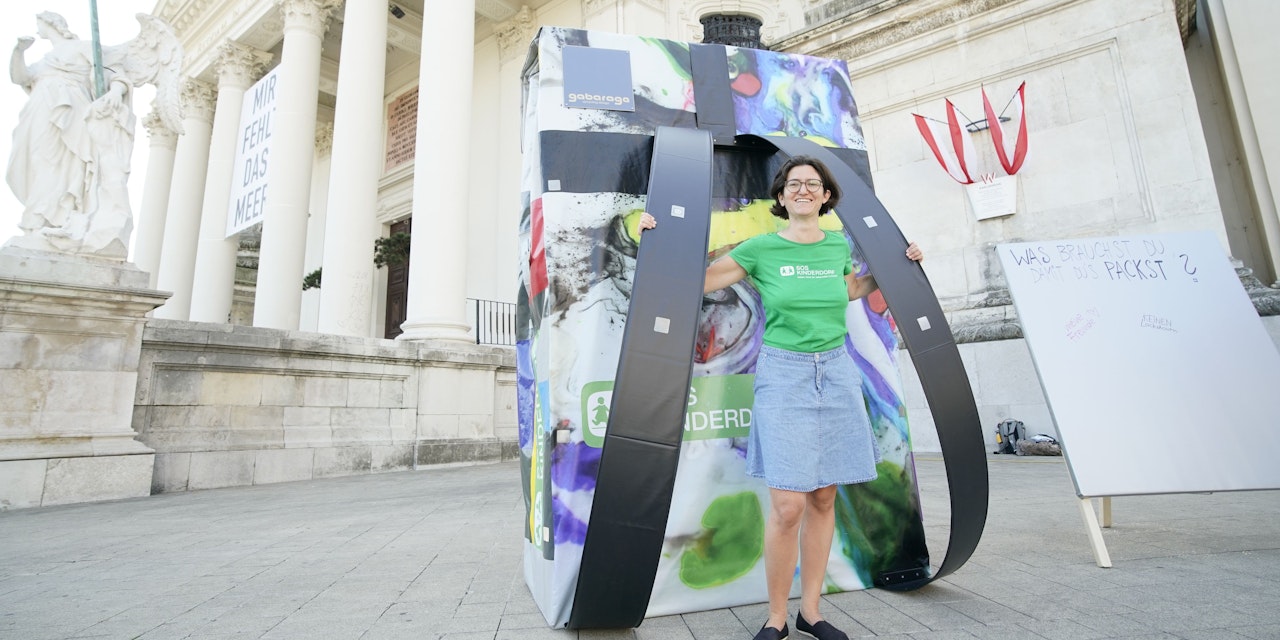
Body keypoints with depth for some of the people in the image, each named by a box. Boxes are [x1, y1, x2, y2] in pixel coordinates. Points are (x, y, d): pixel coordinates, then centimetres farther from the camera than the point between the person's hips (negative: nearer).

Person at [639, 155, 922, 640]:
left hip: (836, 373, 4)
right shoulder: (761, 249, -2)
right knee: (788, 505, -9)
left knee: (823, 499, 7)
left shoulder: (838, 246, 10)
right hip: (783, 374, -4)